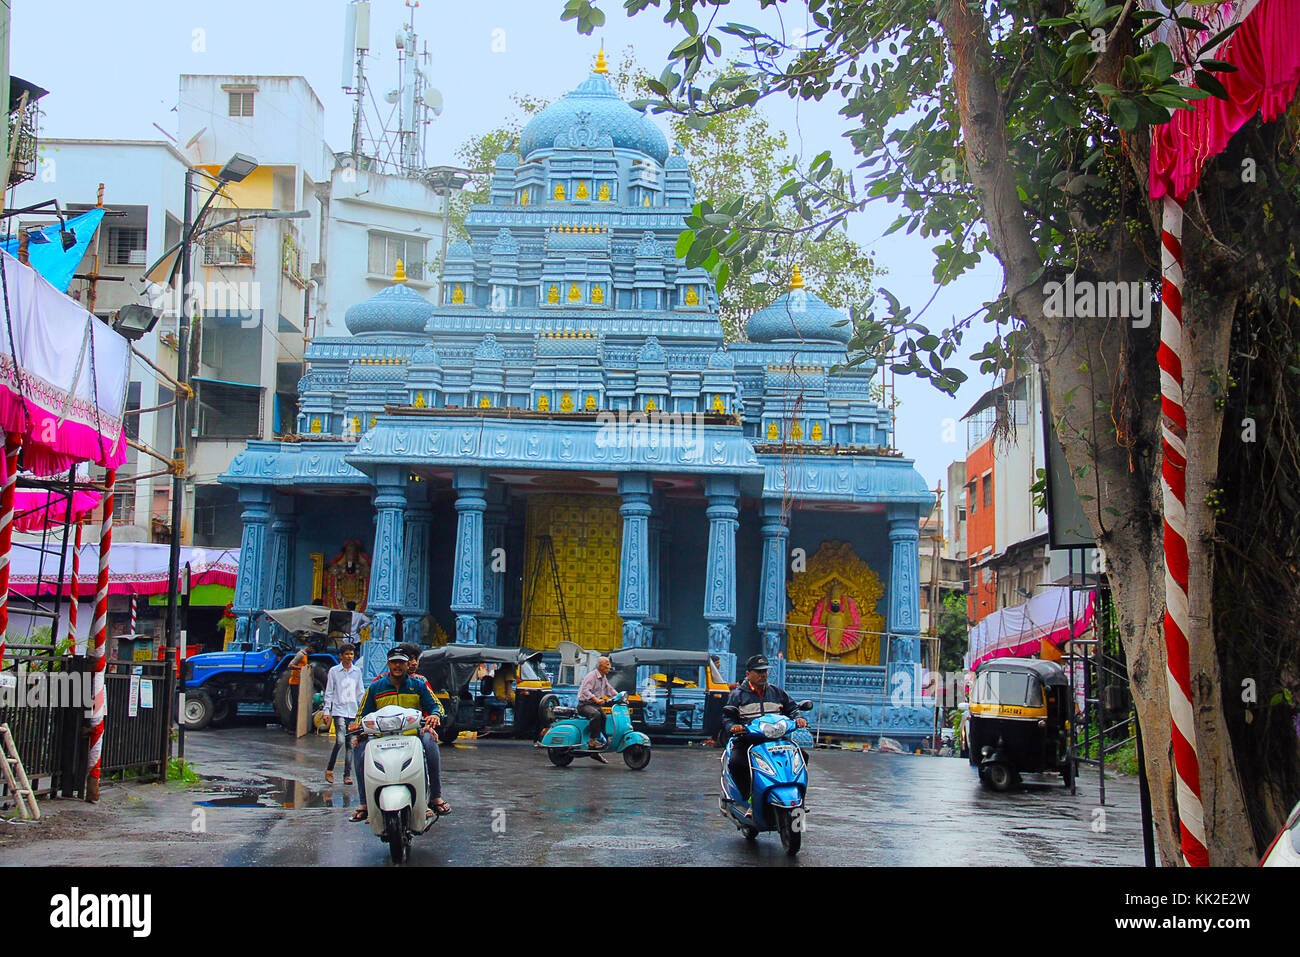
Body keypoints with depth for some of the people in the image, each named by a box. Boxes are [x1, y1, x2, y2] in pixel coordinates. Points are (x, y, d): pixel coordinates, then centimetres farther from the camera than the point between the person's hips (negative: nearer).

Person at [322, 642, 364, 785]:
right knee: (340, 740, -17)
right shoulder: (334, 671, 4)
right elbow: (329, 692, 6)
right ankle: (329, 769, 0)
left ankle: (347, 774, 7)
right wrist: (327, 711, 0)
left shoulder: (357, 671, 12)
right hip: (339, 710, -3)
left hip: (354, 712, 3)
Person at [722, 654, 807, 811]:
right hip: (747, 740, -3)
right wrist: (733, 726, -20)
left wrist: (798, 719, -1)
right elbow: (726, 718, 3)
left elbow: (792, 709, 22)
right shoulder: (738, 695, 9)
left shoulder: (777, 692, 18)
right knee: (736, 763, -33)